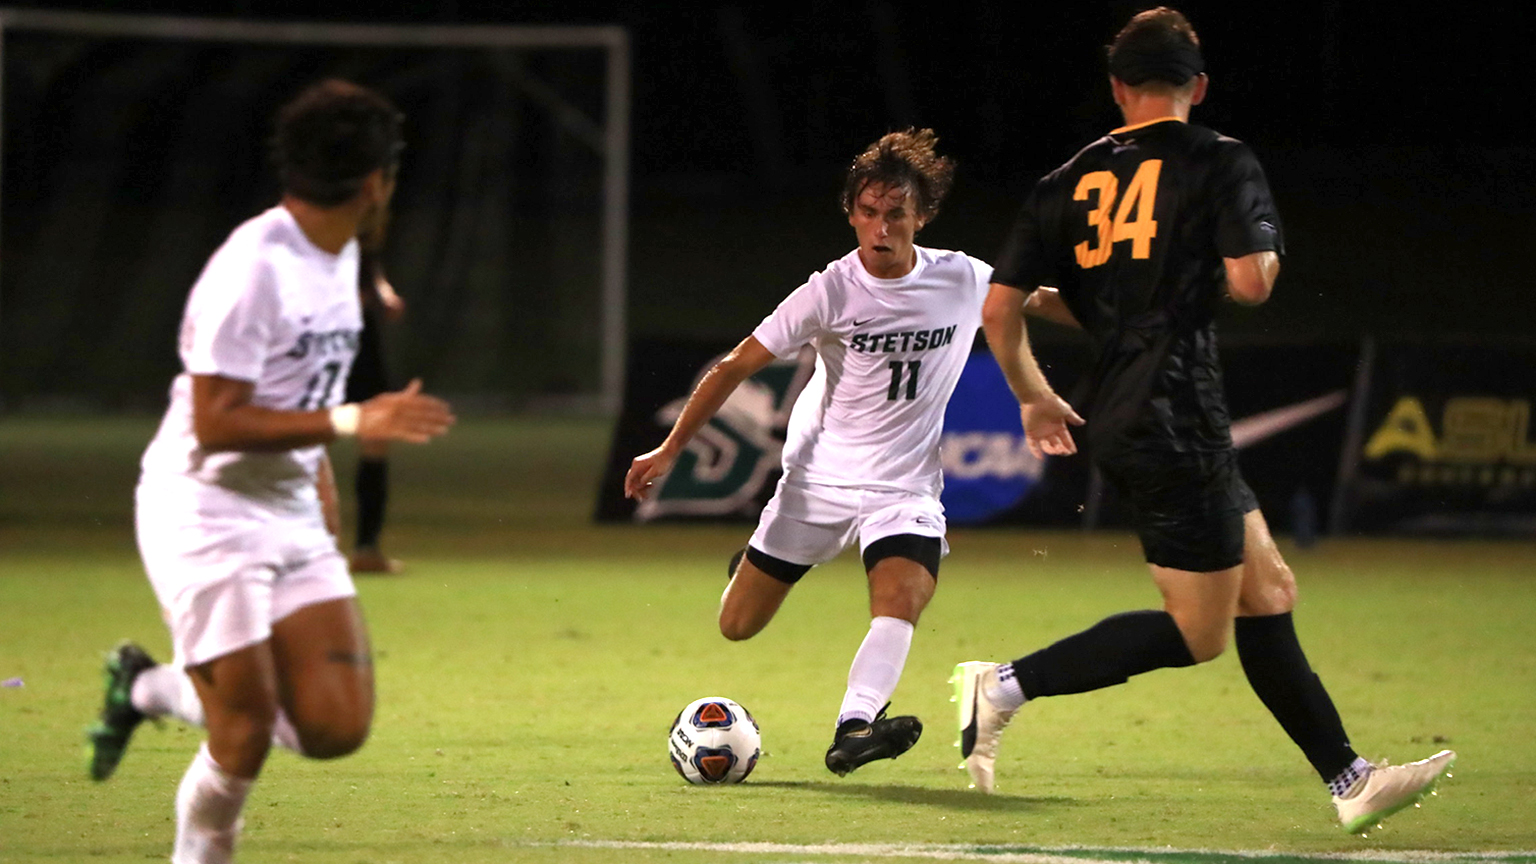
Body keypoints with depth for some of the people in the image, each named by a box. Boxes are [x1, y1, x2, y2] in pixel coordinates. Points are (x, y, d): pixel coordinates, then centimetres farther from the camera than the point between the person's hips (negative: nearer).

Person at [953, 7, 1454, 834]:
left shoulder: (1068, 182, 10)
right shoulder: (1221, 161, -5)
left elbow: (1000, 308, 6)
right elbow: (1250, 281, -16)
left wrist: (1034, 395, 22)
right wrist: (1264, 256, 8)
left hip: (1116, 423, 7)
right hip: (1176, 420, -7)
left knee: (1268, 592, 12)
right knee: (1198, 632, -1)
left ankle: (1348, 779, 11)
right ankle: (1006, 685, -7)